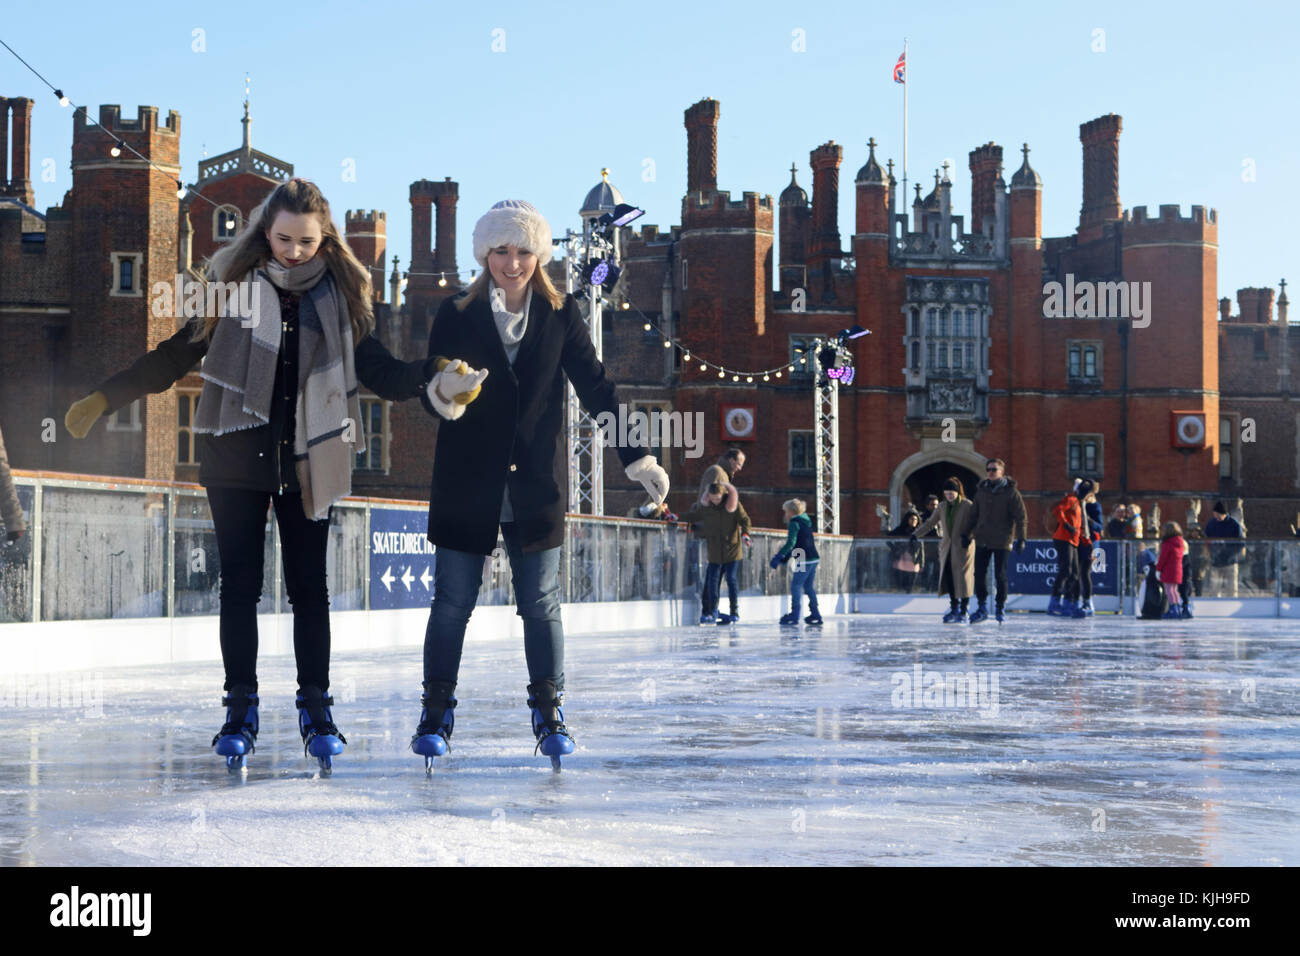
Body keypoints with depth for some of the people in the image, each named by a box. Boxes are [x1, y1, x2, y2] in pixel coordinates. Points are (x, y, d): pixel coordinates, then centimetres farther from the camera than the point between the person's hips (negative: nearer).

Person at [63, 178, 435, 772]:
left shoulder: (340, 294, 3)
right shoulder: (234, 284, 0)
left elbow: (377, 369, 4)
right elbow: (176, 355, 5)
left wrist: (435, 377, -14)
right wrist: (105, 398, 2)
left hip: (307, 461, 0)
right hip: (236, 457, 0)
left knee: (309, 587, 3)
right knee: (240, 585, 3)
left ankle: (316, 710, 11)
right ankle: (240, 710, 11)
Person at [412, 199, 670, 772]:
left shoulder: (560, 316, 2)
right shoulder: (456, 316, -1)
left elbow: (597, 390, 5)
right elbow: (430, 399, -3)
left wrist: (637, 459, 1)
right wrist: (445, 393, -28)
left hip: (535, 488, 1)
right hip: (465, 489, -1)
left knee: (541, 605, 3)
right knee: (452, 602, 2)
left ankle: (549, 714, 14)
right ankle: (436, 713, 12)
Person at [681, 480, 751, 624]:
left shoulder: (733, 503, -7)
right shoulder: (704, 506, -1)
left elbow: (744, 520, -3)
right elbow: (692, 516, 17)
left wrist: (745, 534, -18)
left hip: (732, 547, -2)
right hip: (715, 550, 2)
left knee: (731, 578, -2)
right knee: (712, 580, 0)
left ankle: (735, 611, 6)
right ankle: (712, 612, 7)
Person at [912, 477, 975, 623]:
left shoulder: (968, 506, -6)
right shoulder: (942, 507, 11)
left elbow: (975, 524, -4)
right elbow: (929, 523, 16)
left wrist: (968, 536, -19)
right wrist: (916, 534, 8)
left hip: (963, 547, -5)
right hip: (947, 548, 5)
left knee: (962, 578, -5)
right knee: (947, 577, -2)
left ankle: (964, 612, 2)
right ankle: (954, 608, 12)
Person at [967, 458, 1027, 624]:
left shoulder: (1010, 492, -5)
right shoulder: (981, 490, 8)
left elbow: (1020, 516, -6)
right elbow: (974, 514, 16)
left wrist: (1020, 539, -12)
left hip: (1001, 541, -4)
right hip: (982, 540, 4)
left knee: (1000, 575, 0)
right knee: (979, 573, 2)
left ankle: (1000, 608, 13)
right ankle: (982, 607, 13)